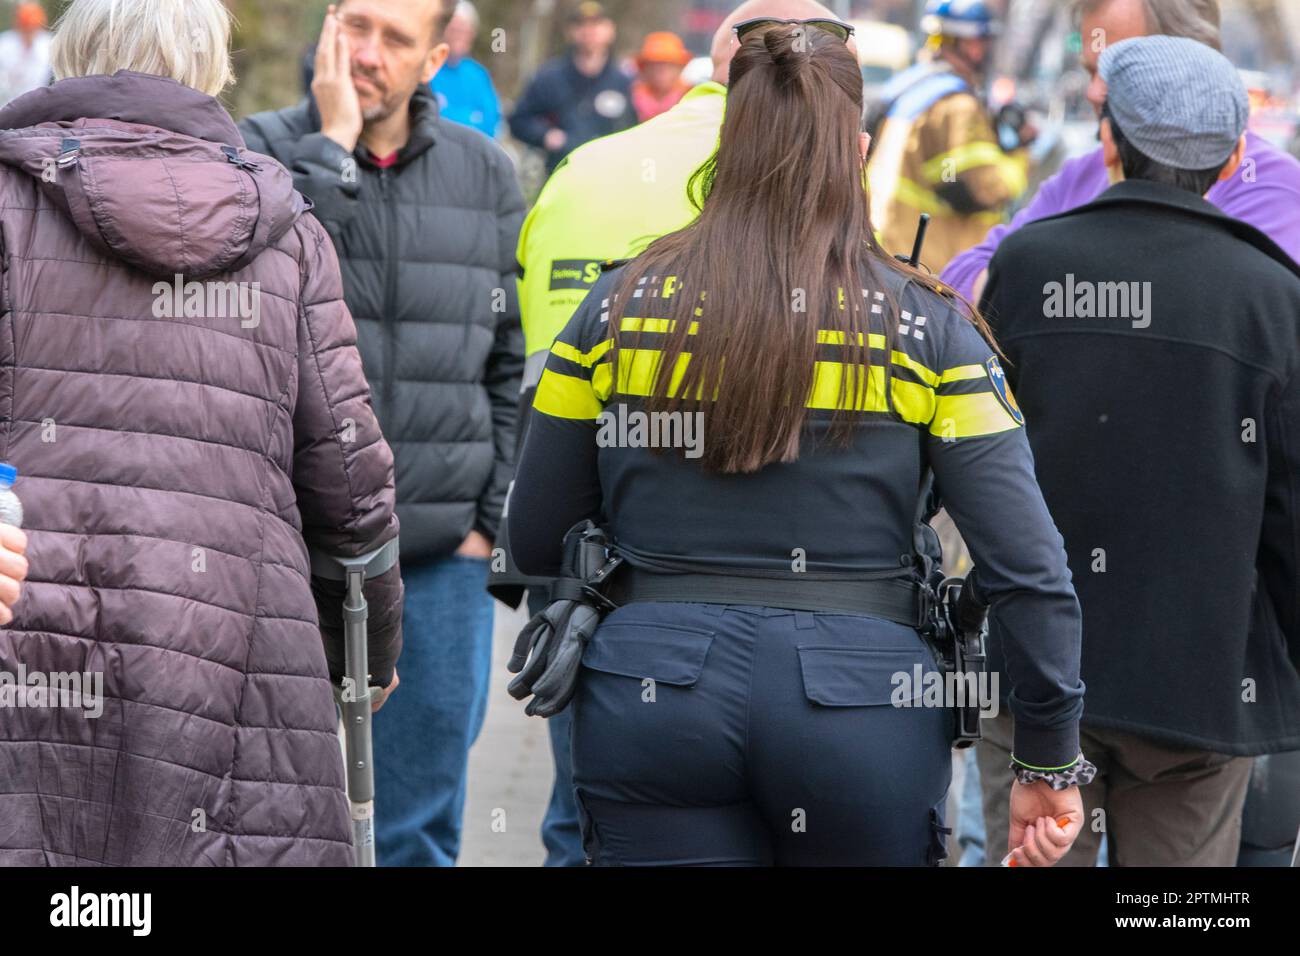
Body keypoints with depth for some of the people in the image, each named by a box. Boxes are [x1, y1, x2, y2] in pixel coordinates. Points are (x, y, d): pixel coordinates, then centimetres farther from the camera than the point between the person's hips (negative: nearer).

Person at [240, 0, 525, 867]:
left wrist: (492, 520, 6)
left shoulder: (485, 174, 8)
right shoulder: (265, 153, -2)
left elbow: (514, 364, 12)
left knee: (418, 828, 9)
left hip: (441, 559, 3)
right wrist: (334, 144, -17)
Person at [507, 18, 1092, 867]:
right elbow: (1028, 565, -7)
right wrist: (1052, 760, 1)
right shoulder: (925, 327, -2)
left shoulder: (617, 308, 3)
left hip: (651, 694, 1)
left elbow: (534, 543, 9)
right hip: (860, 701, -1)